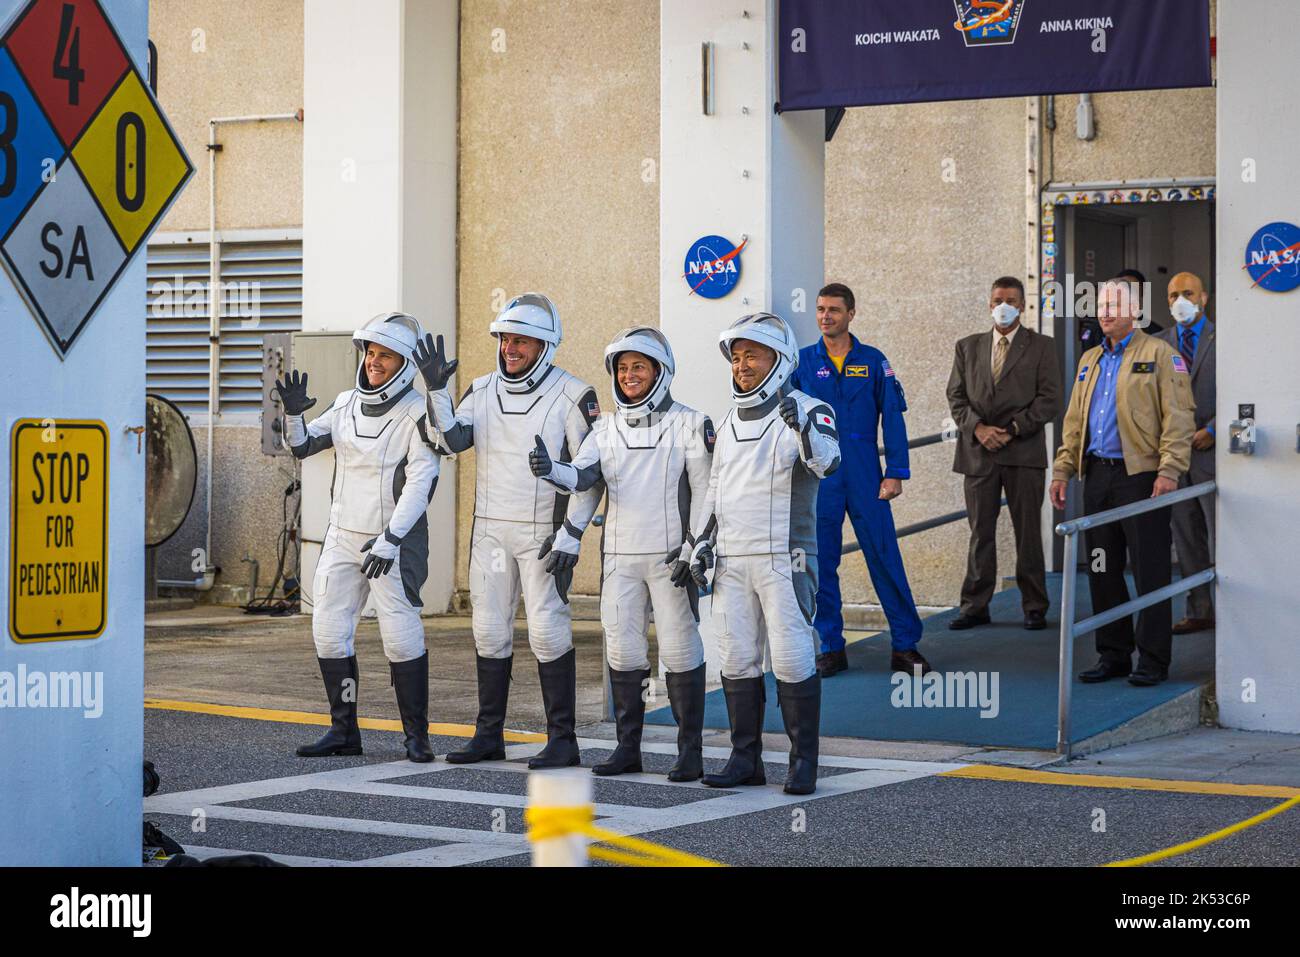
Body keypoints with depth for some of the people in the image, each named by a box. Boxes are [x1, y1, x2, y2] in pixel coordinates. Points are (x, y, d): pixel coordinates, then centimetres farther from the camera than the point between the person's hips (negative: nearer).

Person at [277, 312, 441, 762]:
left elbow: (420, 485, -17)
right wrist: (293, 413, -7)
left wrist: (390, 539, -23)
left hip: (392, 543, -6)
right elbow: (303, 446, 13)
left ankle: (416, 736, 4)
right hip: (343, 536, 6)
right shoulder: (348, 404, 7)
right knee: (328, 632, 5)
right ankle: (343, 730, 15)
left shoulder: (416, 415, -12)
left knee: (402, 637, -7)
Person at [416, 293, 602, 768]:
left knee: (548, 630, -8)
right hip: (490, 529, 5)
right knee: (489, 631, 9)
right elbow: (453, 440, -6)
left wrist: (572, 532, -17)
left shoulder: (571, 395, -6)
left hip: (543, 533, -5)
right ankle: (489, 734, 18)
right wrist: (436, 390, -16)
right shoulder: (483, 390, 8)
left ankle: (563, 739, -1)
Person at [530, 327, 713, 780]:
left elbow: (703, 491, -2)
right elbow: (583, 475, -5)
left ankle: (691, 751, 3)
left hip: (671, 556, -4)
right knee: (622, 651, 5)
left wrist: (694, 547, -9)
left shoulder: (687, 423, -1)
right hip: (619, 556, 4)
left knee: (680, 649, -3)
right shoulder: (606, 427, 10)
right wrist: (550, 470, -26)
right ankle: (628, 747, 13)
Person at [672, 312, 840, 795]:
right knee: (737, 661, 7)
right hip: (730, 561, 7)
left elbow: (827, 462, -25)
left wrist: (802, 428, -42)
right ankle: (745, 759, 14)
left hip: (784, 560, -7)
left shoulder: (808, 413, -4)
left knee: (793, 660, -6)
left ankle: (804, 761, 1)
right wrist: (697, 547, 17)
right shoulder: (731, 421, 17)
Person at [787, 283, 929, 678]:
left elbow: (893, 418, 3)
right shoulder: (801, 362, 5)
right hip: (817, 476, 1)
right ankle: (831, 648, 13)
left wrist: (896, 473, -4)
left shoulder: (873, 361, 4)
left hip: (865, 475, -1)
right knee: (822, 563, 4)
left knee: (885, 557, -2)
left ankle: (905, 645, 4)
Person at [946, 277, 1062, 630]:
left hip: (1024, 452, -2)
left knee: (1028, 532, 1)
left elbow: (1049, 399, -2)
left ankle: (1034, 607, 7)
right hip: (978, 452, 2)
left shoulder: (1040, 347, 5)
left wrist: (1012, 429, -10)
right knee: (980, 532, 4)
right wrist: (978, 428, -8)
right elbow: (956, 396, 9)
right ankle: (975, 606, 8)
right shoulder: (968, 347, 14)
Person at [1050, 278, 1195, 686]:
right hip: (1098, 476, 6)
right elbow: (1074, 421, 21)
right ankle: (1113, 655, 16)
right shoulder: (1090, 361, 19)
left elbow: (1177, 417, -8)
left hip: (1141, 475, -6)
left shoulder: (1159, 354, -1)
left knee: (1150, 571, -3)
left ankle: (1152, 661, 3)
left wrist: (1169, 470, -17)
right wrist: (1062, 471, 12)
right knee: (1102, 571, 8)